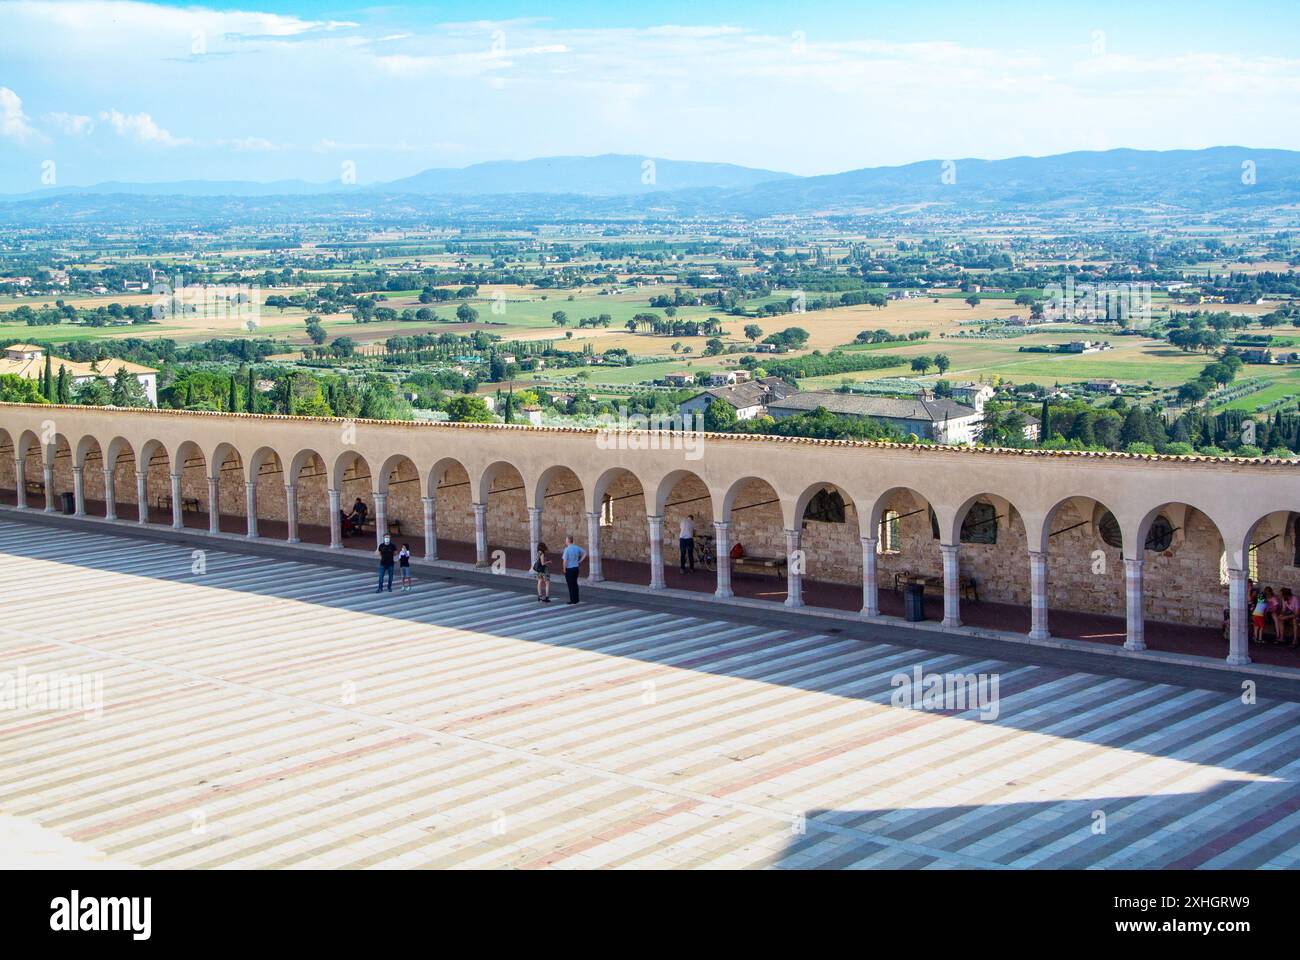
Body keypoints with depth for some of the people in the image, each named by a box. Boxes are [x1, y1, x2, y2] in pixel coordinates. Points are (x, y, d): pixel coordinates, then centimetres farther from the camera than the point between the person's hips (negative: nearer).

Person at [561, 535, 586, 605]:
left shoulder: (567, 549, -17)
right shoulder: (577, 548, 3)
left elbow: (565, 560, -19)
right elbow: (585, 553, 11)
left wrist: (564, 569, -7)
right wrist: (580, 561, 10)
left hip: (569, 569, -6)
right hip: (576, 568, 6)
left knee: (570, 584, 2)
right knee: (575, 583, 16)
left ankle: (573, 600, 5)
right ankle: (576, 599, 21)